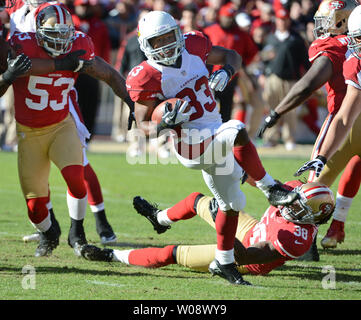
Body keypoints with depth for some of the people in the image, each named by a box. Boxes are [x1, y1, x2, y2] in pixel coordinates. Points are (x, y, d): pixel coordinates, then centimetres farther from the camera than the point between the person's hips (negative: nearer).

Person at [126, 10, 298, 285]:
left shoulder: (193, 47, 4)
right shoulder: (148, 77, -11)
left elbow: (232, 56, 18)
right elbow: (143, 124, -6)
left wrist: (226, 71, -5)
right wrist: (165, 125, -27)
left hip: (215, 139, 7)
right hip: (191, 140, -7)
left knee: (232, 203, 11)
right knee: (237, 131, -34)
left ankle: (224, 262, 25)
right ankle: (272, 190, -21)